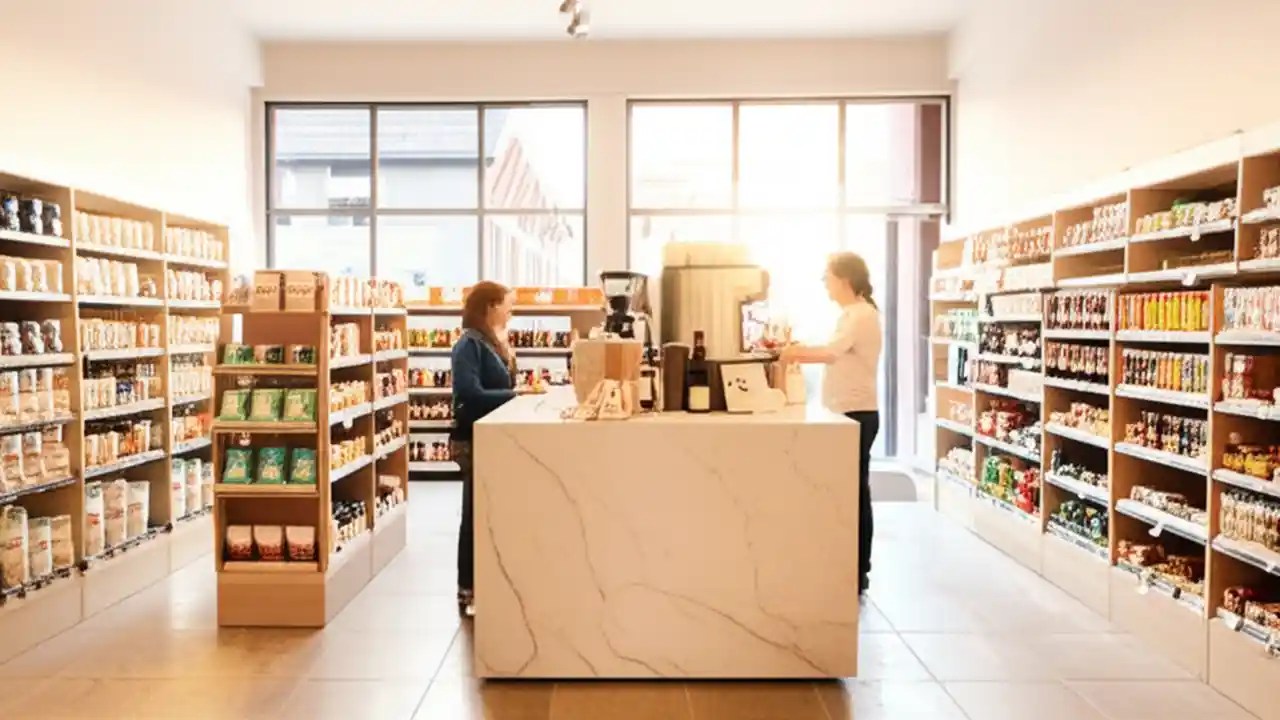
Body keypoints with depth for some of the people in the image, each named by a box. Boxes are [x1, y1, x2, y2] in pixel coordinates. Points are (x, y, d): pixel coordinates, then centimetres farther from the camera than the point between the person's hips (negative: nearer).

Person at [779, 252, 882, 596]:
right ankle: (854, 569, 23)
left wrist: (796, 352, -16)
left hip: (857, 414, -10)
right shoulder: (851, 314, 18)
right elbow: (836, 356, 13)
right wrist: (800, 354, 1)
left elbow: (832, 351, -27)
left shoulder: (863, 314, -14)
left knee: (855, 491, -3)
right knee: (850, 490, 13)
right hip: (847, 413, 10)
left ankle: (857, 574, 7)